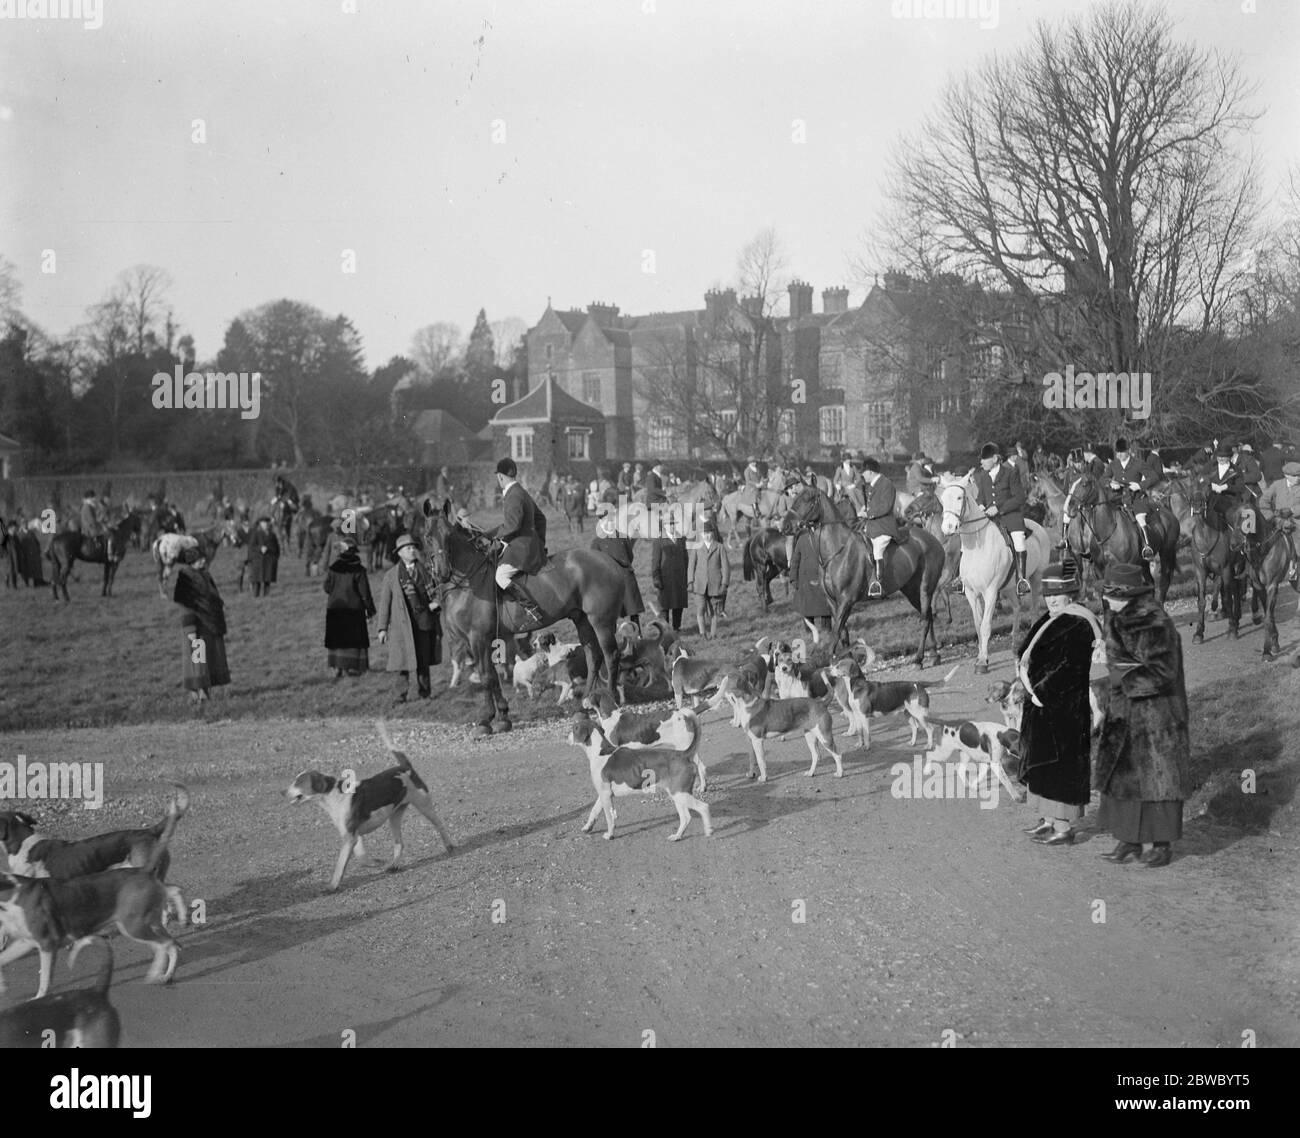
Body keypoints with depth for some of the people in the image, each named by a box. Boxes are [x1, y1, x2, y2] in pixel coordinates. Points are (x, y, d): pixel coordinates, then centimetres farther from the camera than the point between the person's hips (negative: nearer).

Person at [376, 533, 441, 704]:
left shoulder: (424, 571, 12)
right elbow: (384, 601, 5)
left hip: (424, 621, 3)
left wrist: (436, 602, -4)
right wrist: (382, 628, 1)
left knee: (424, 659, 9)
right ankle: (400, 695, -2)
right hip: (403, 624, -3)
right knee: (403, 658, -7)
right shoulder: (392, 575, 5)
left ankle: (424, 691, 23)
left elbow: (435, 592, 21)